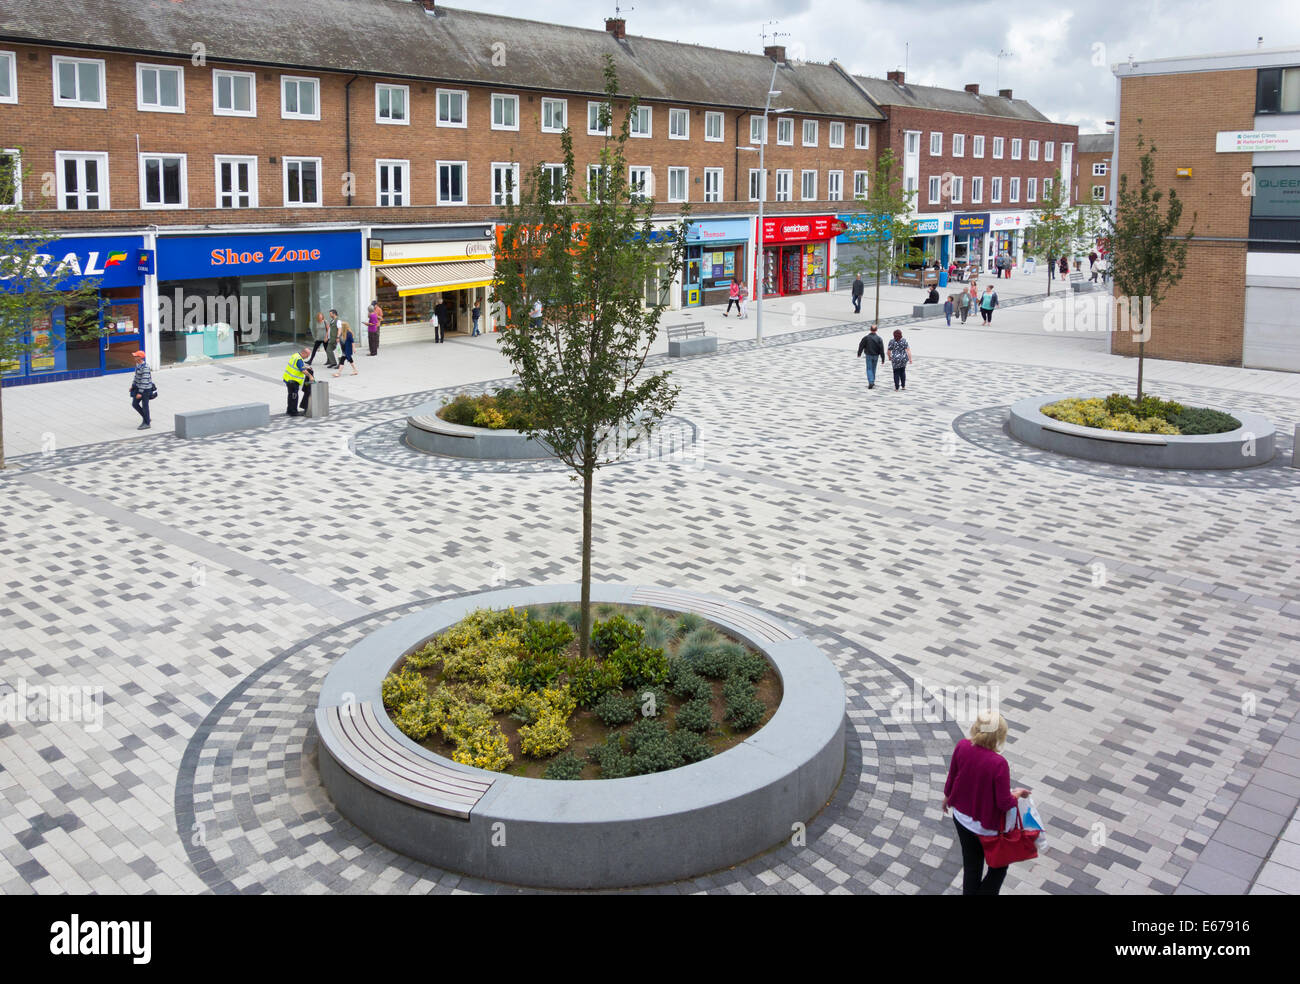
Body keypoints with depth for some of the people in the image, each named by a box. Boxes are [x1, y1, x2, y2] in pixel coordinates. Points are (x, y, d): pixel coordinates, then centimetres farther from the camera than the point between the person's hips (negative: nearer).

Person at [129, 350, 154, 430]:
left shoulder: (145, 367, -24)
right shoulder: (138, 364, 5)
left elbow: (144, 381, -25)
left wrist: (140, 393, -25)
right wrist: (133, 385, 22)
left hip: (145, 388, -9)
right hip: (139, 387, 9)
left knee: (144, 406, 2)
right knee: (134, 404, 11)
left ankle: (147, 423, 16)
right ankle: (145, 418, 26)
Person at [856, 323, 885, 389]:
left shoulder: (866, 337, -12)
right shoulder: (879, 338, -9)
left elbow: (861, 346, -3)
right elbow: (881, 349, -8)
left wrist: (859, 353, 14)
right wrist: (883, 358, -2)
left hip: (869, 355, -2)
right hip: (876, 356, 2)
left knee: (869, 369, 1)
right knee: (873, 368, 17)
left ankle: (871, 382, -16)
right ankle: (872, 382, 26)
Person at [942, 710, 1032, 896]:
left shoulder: (962, 747, -18)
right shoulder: (998, 764, -33)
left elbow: (952, 776, -1)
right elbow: (1004, 803, -24)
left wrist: (947, 796, 18)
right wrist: (1016, 794, -2)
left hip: (961, 817, 5)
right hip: (987, 825, -5)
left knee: (971, 865, 25)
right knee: (998, 866, 24)